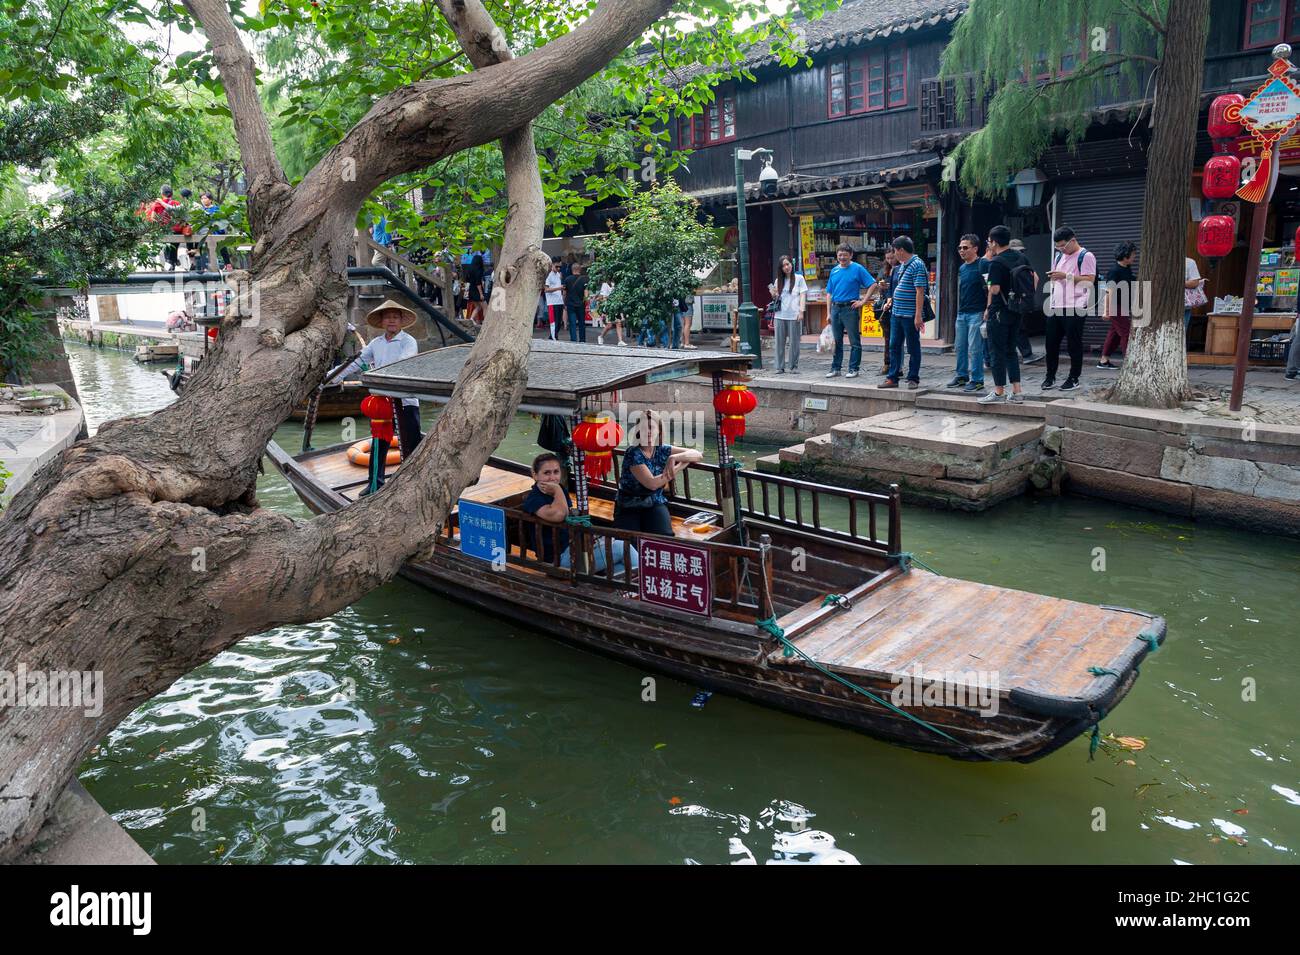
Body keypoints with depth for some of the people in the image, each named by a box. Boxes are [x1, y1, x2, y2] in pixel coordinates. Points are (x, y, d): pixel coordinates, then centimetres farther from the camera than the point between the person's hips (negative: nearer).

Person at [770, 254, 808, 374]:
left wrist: (801, 311, -11)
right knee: (780, 342, 2)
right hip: (780, 315, 3)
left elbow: (803, 296, 0)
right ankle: (780, 367, 7)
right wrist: (774, 295, -2)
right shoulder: (778, 280, 14)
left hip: (794, 315, -3)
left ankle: (794, 366, 9)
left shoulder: (799, 278, 5)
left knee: (794, 342, 0)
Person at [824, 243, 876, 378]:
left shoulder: (857, 269, -4)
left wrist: (863, 301, -10)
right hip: (836, 308, 5)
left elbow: (872, 284, -7)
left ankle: (853, 369, 6)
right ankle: (835, 368, 17)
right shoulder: (834, 271, 12)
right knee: (836, 341, 10)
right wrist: (829, 312, 10)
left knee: (854, 342, 0)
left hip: (850, 308, -5)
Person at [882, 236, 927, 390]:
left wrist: (918, 315, -23)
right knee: (894, 346, 9)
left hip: (910, 315, -9)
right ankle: (892, 377, 14)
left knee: (913, 348, 2)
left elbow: (920, 291, -19)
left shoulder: (917, 265, -14)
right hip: (896, 313, 9)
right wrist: (892, 300, 18)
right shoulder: (902, 265, 14)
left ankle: (913, 379, 10)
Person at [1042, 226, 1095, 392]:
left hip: (1075, 308, -7)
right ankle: (1050, 377, 14)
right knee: (1051, 342, 6)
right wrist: (1052, 277, 2)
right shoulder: (1059, 256, 19)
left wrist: (1066, 276, -18)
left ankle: (1074, 379, 8)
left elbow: (1090, 280, -12)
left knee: (1074, 344, 0)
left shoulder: (1086, 256, -4)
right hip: (1056, 307, 7)